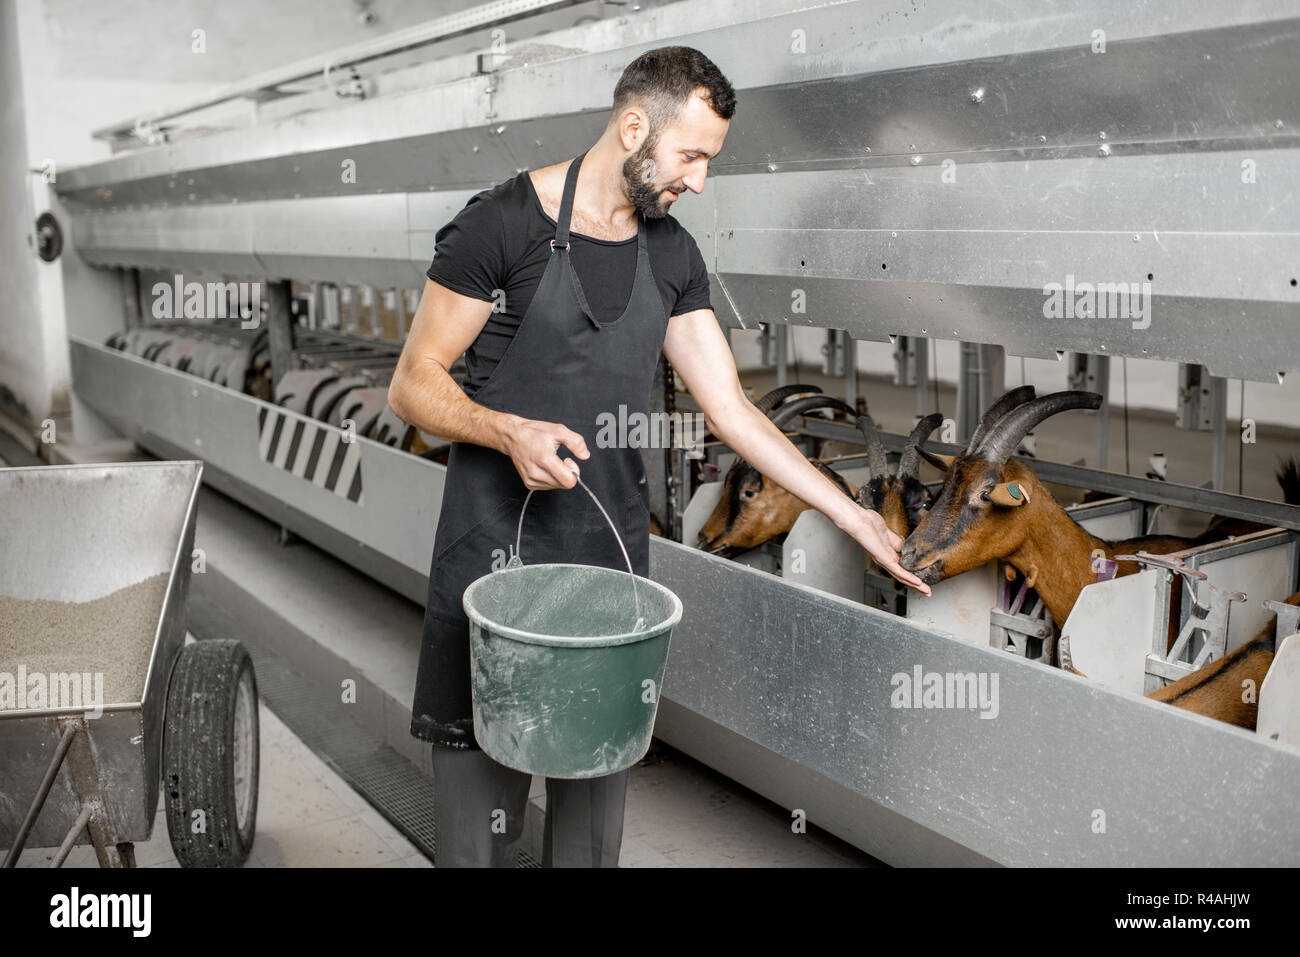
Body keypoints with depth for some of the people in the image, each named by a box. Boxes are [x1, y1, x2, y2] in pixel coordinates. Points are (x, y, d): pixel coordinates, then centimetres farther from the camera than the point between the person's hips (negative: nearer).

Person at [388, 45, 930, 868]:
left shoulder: (672, 254, 8)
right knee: (483, 765, 2)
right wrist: (509, 431, -27)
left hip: (614, 547, 5)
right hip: (499, 544, -5)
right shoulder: (503, 224, -10)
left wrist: (856, 517, 6)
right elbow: (414, 384, -8)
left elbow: (731, 409, 9)